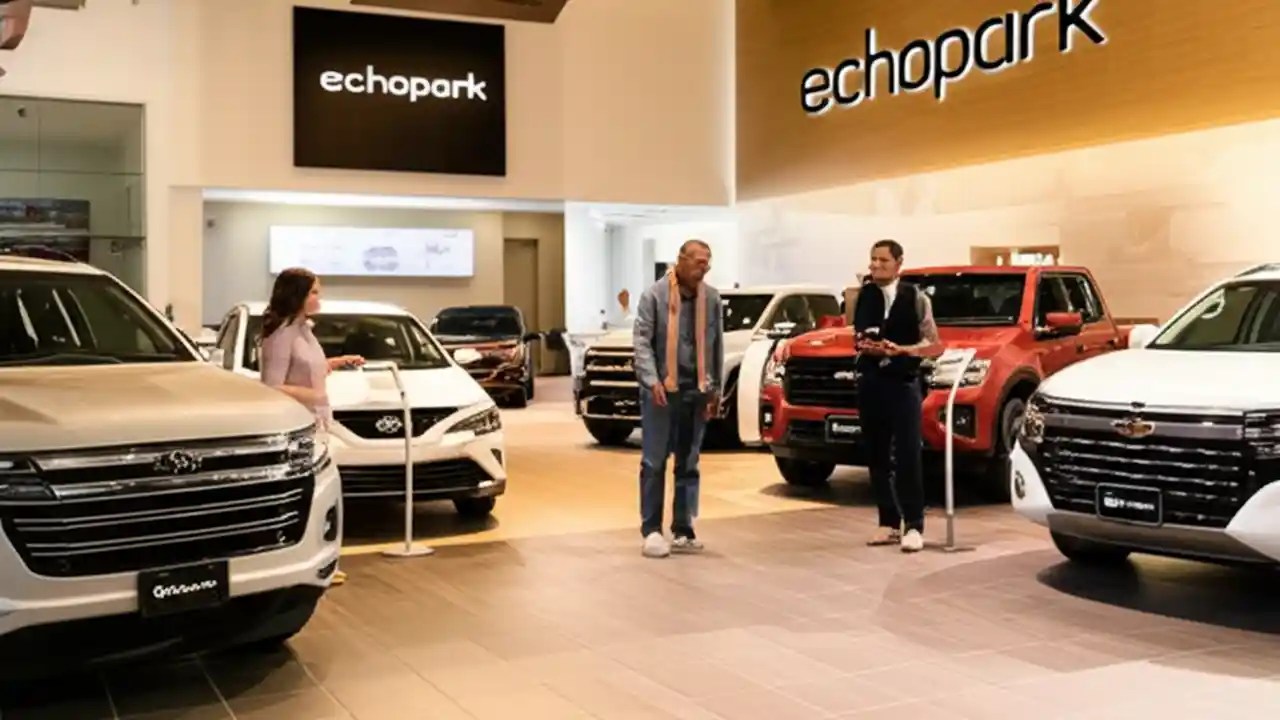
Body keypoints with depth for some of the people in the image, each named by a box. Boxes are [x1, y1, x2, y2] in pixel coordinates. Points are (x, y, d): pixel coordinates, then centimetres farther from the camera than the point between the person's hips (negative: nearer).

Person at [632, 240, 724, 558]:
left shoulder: (711, 297, 6)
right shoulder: (655, 295, -5)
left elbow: (717, 344, 10)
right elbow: (642, 341, -9)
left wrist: (715, 388, 7)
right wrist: (652, 381, -19)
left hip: (696, 391, 4)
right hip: (661, 389, -4)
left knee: (688, 464, 9)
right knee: (654, 462, 0)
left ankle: (683, 531, 15)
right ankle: (651, 530, 7)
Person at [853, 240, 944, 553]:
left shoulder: (915, 298, -3)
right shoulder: (863, 297, 8)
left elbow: (934, 345, -3)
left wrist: (901, 349, -18)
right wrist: (866, 346, -6)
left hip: (904, 384, -4)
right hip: (870, 384, 4)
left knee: (908, 457, -6)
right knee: (877, 457, 8)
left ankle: (914, 526, 0)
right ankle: (889, 523, 17)